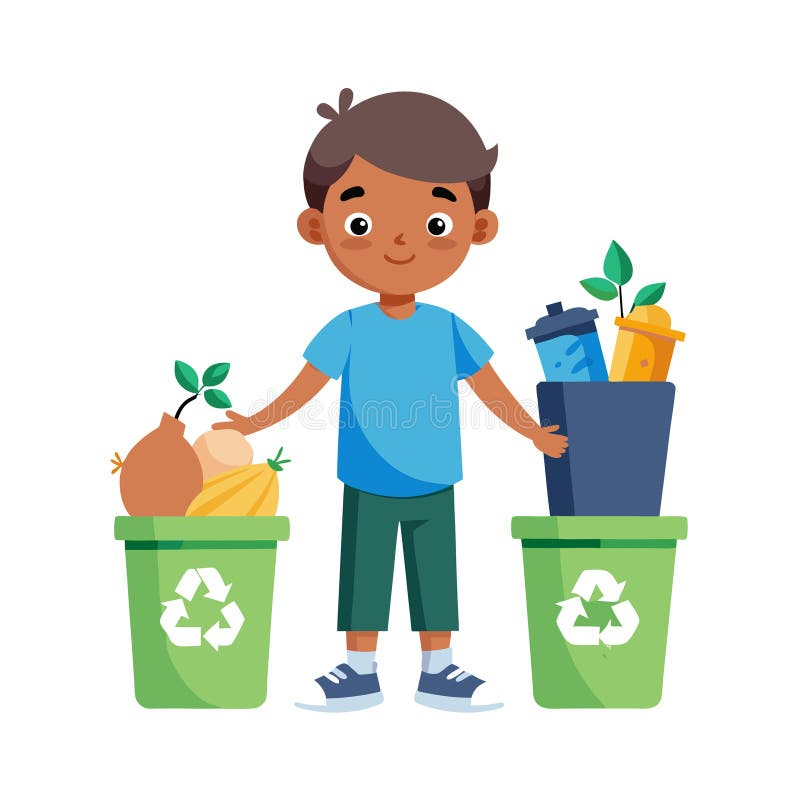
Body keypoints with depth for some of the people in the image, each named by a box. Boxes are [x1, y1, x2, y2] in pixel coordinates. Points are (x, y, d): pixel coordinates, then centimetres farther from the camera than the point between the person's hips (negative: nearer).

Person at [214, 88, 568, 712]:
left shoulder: (450, 330, -4)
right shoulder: (347, 330, -8)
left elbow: (492, 390, 2)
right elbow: (304, 388, -3)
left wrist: (537, 435, 1)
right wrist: (254, 424, -7)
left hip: (434, 487, 1)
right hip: (368, 489, -1)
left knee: (435, 574, 11)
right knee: (365, 574, 9)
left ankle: (438, 670, 25)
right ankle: (360, 670, 23)